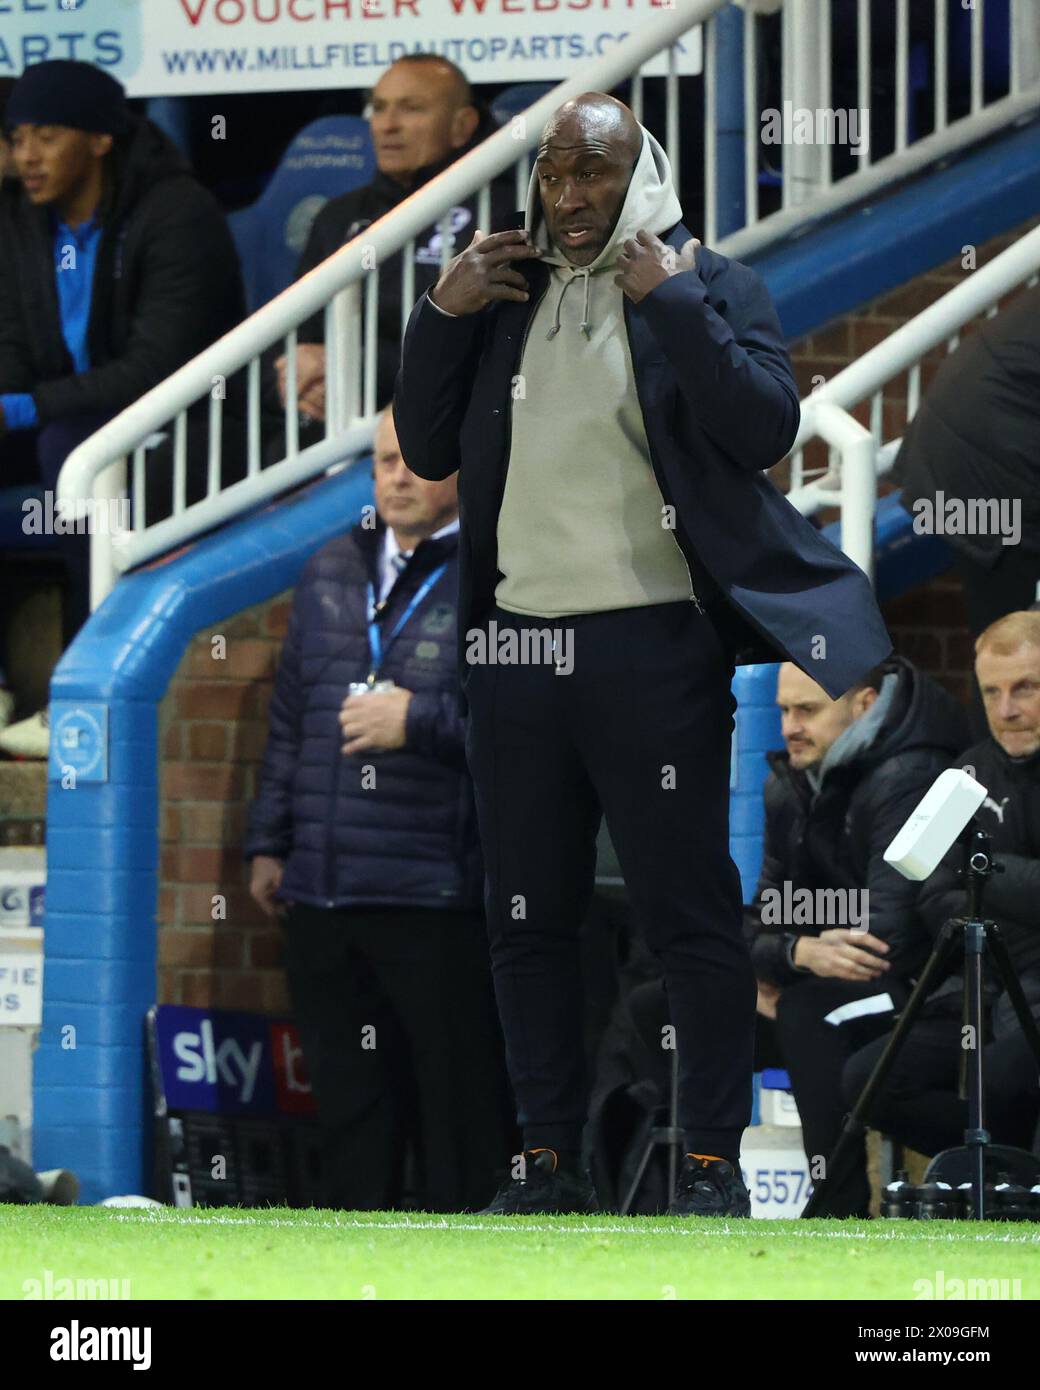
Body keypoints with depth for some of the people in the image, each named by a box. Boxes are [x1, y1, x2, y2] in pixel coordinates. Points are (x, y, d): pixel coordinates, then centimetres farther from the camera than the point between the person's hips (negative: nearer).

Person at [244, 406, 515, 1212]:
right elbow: (290, 717, 22)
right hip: (323, 894, 6)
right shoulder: (332, 573, 17)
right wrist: (270, 842, 20)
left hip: (439, 895, -6)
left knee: (460, 1099, -4)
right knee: (349, 1091, 12)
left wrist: (420, 721, -17)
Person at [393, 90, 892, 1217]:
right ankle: (549, 1159, 15)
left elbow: (765, 427, -12)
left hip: (653, 647, -5)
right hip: (515, 647, 5)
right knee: (526, 919, 8)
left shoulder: (705, 285, 2)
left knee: (689, 914, -4)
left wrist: (669, 302, -15)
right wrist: (441, 317, 3)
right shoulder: (503, 294, 16)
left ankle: (713, 1165, 0)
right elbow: (427, 452, 15)